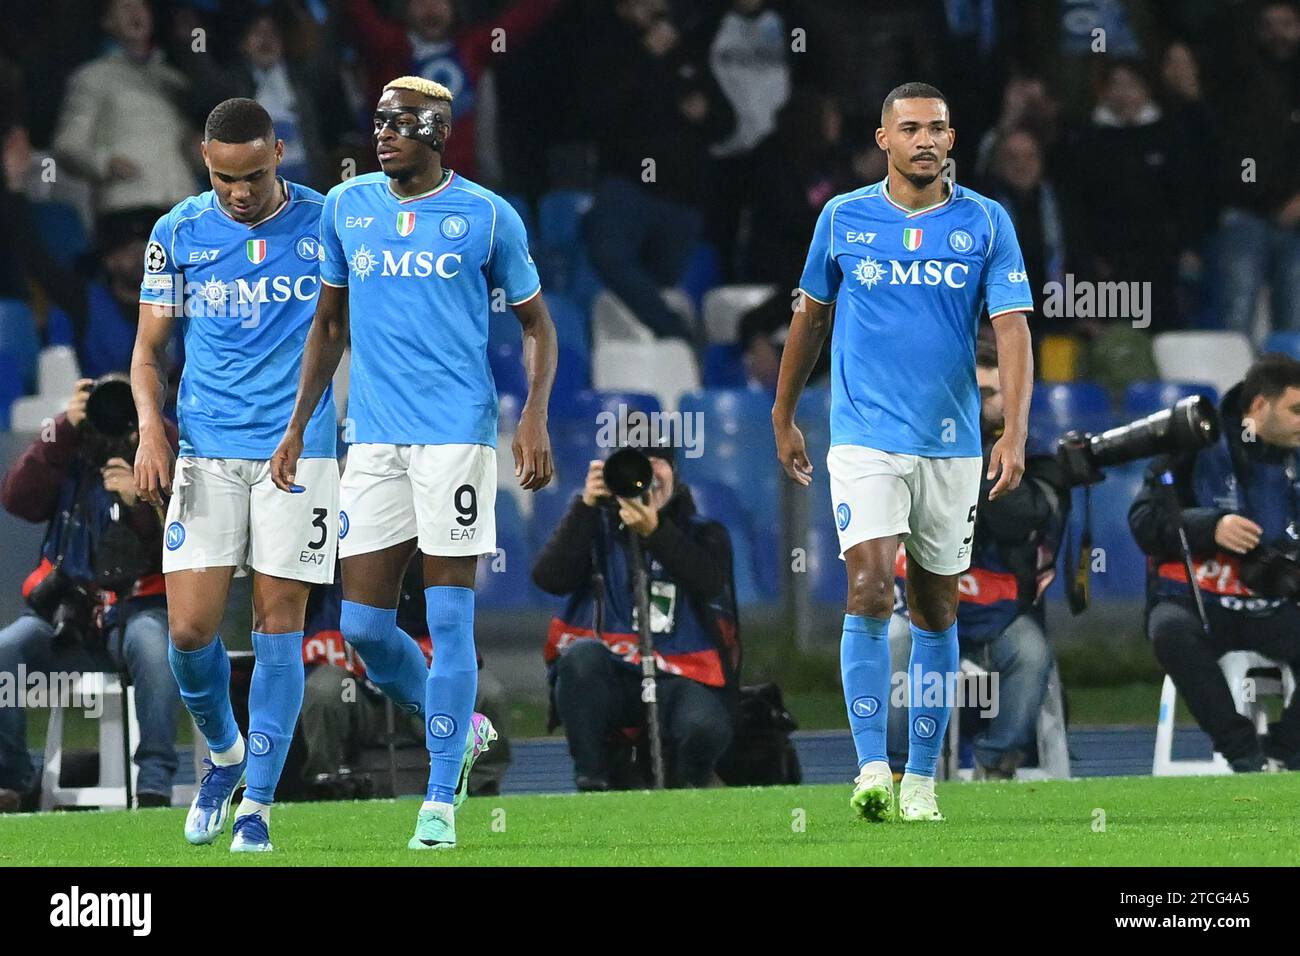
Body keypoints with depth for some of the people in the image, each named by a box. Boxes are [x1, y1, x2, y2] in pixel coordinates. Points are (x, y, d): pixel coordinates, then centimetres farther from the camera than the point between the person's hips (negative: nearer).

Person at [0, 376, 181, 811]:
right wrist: (63, 430, -18)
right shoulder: (69, 457, 6)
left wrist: (140, 502, -22)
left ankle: (155, 785, -34)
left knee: (153, 646, -37)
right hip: (67, 612, 2)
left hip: (140, 608, -2)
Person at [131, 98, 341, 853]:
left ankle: (258, 804, 5)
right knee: (191, 629, -5)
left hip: (300, 450, -1)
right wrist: (151, 431, -7)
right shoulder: (178, 235, 3)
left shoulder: (326, 224, -1)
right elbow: (151, 346, 9)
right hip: (207, 451, 1)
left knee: (280, 625, -2)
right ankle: (224, 753, 23)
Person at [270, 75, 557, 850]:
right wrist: (299, 424, 15)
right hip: (375, 437, 4)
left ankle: (441, 802, -3)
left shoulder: (487, 216, 0)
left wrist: (535, 417, -6)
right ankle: (453, 724, 27)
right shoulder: (347, 207, 10)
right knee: (364, 626, 1)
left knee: (449, 617, -7)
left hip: (457, 431, -4)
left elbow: (536, 323, 7)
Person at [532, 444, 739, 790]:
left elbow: (708, 583, -12)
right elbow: (549, 578, -5)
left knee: (705, 727, -33)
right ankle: (592, 784, -26)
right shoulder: (596, 526, 13)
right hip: (608, 680, 0)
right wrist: (585, 506, -12)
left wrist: (654, 532, -24)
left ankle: (686, 786, 3)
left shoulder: (704, 534, 12)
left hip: (682, 677, 0)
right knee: (582, 654, -34)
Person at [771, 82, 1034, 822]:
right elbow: (812, 316, 15)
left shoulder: (986, 223, -1)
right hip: (865, 436, -1)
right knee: (871, 589, -17)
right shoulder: (844, 218, 2)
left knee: (936, 608, 10)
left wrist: (1015, 433, -20)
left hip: (952, 442, 1)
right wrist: (784, 416, 20)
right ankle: (871, 769, -19)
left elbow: (1012, 329, -8)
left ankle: (921, 777, 20)